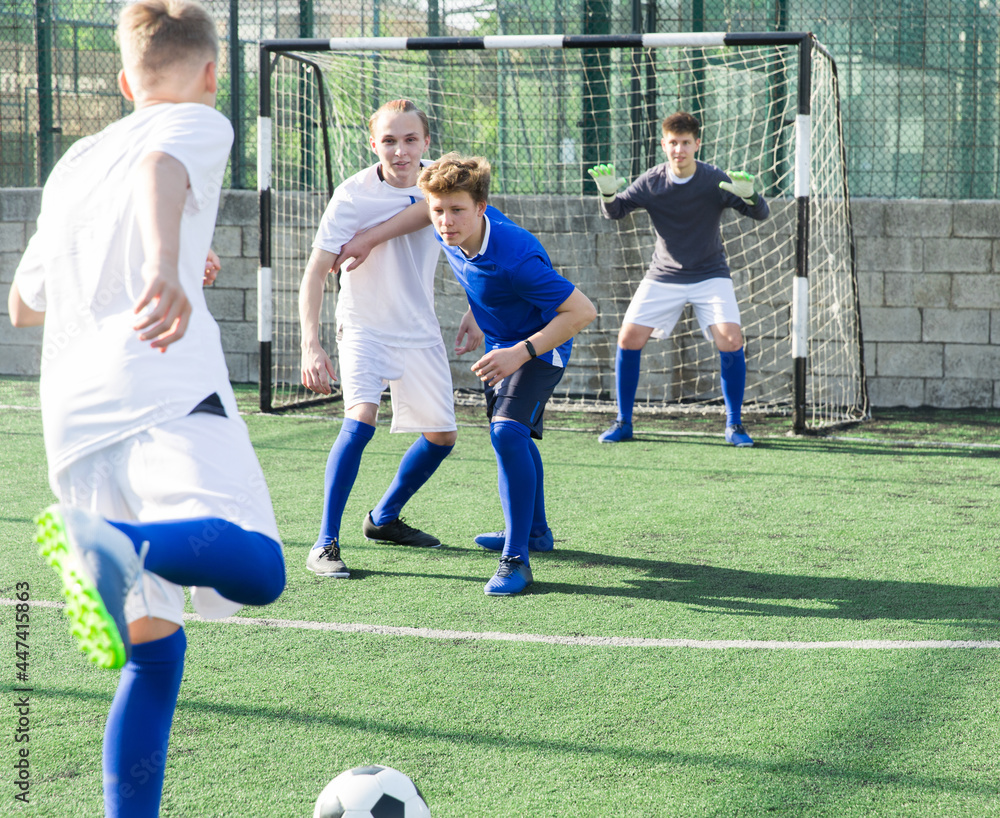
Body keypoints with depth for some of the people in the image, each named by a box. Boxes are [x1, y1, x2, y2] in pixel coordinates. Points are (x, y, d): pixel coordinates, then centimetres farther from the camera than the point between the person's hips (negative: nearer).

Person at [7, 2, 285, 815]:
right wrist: (166, 267, -34)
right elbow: (161, 169, -15)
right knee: (257, 568, -22)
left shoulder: (74, 162, 29)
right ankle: (117, 544, -48)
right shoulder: (198, 122, 11)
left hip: (72, 421, 7)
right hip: (164, 392, -7)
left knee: (152, 644, 12)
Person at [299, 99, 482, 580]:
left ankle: (384, 518, 33)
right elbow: (317, 271, -22)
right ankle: (326, 543, -20)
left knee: (442, 436, 9)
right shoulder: (353, 195, -21)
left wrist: (472, 314, 4)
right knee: (361, 420, -27)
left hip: (420, 333, 5)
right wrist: (311, 346, -32)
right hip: (364, 328, -5)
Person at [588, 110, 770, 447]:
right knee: (629, 337, -9)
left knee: (731, 339, -19)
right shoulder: (652, 181, -8)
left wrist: (749, 196, -37)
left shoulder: (715, 180, -14)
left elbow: (760, 214, -13)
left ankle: (734, 425, -3)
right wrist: (608, 194, -27)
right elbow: (615, 212, -3)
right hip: (663, 276, 2)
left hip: (710, 275, -2)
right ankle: (623, 422, 6)